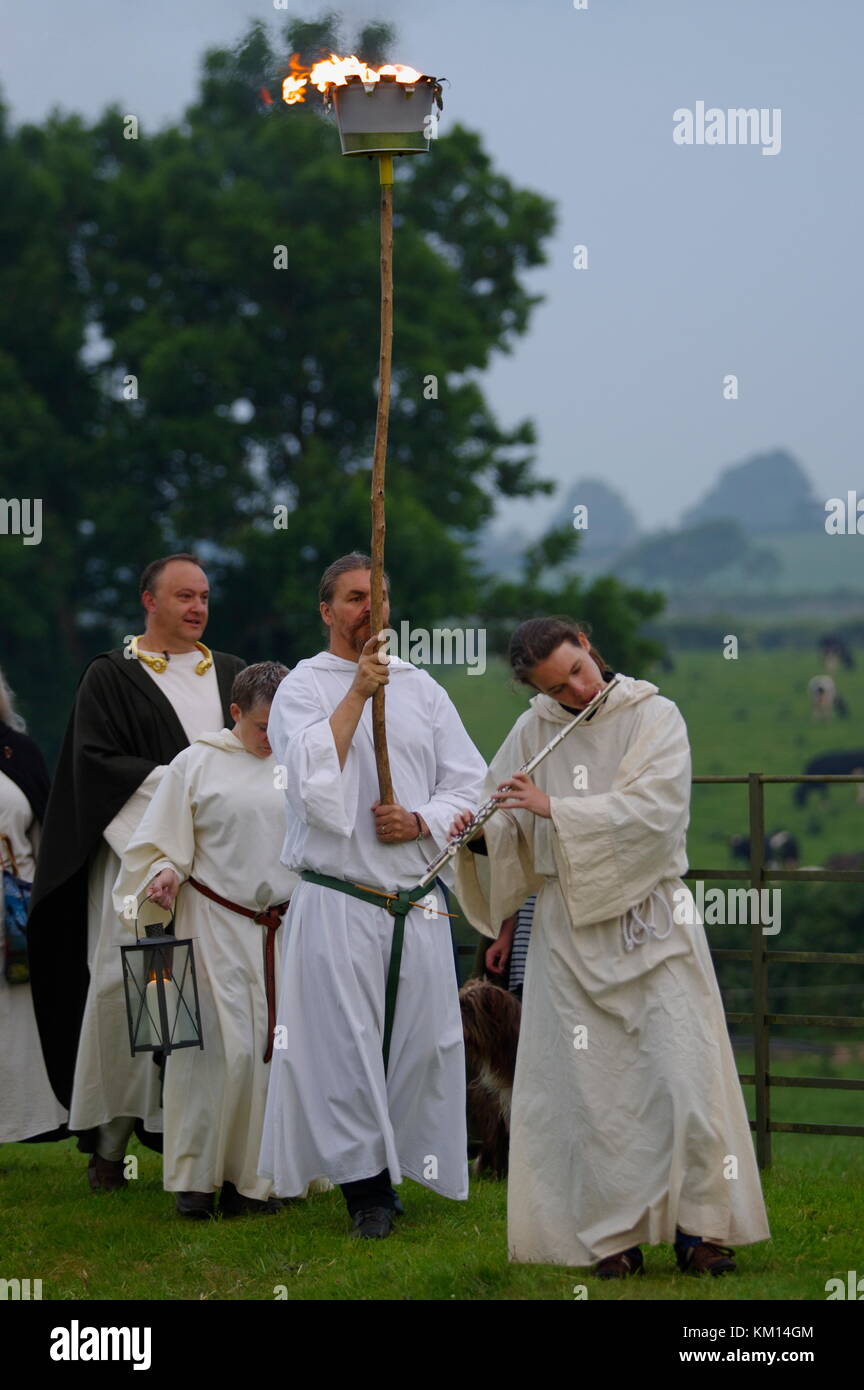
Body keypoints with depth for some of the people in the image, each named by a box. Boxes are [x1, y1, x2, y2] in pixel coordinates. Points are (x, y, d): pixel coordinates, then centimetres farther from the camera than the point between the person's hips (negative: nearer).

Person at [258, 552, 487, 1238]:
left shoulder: (421, 687, 14)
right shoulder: (304, 687, 2)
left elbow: (470, 784, 12)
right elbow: (310, 781, -14)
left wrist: (421, 821, -7)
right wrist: (357, 694, -14)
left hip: (418, 904, 4)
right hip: (337, 901, -4)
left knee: (419, 1042, 1)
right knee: (344, 1042, -7)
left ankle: (397, 1166, 14)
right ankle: (366, 1188, 1)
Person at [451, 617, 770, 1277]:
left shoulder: (655, 717, -3)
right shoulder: (531, 734, 5)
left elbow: (654, 811, -18)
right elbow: (511, 839, 11)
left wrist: (556, 808, -21)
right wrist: (479, 835, -11)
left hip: (651, 920, -2)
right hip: (570, 929, 2)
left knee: (683, 1076, -5)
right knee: (590, 1085, 0)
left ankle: (699, 1227, 4)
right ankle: (614, 1234, 6)